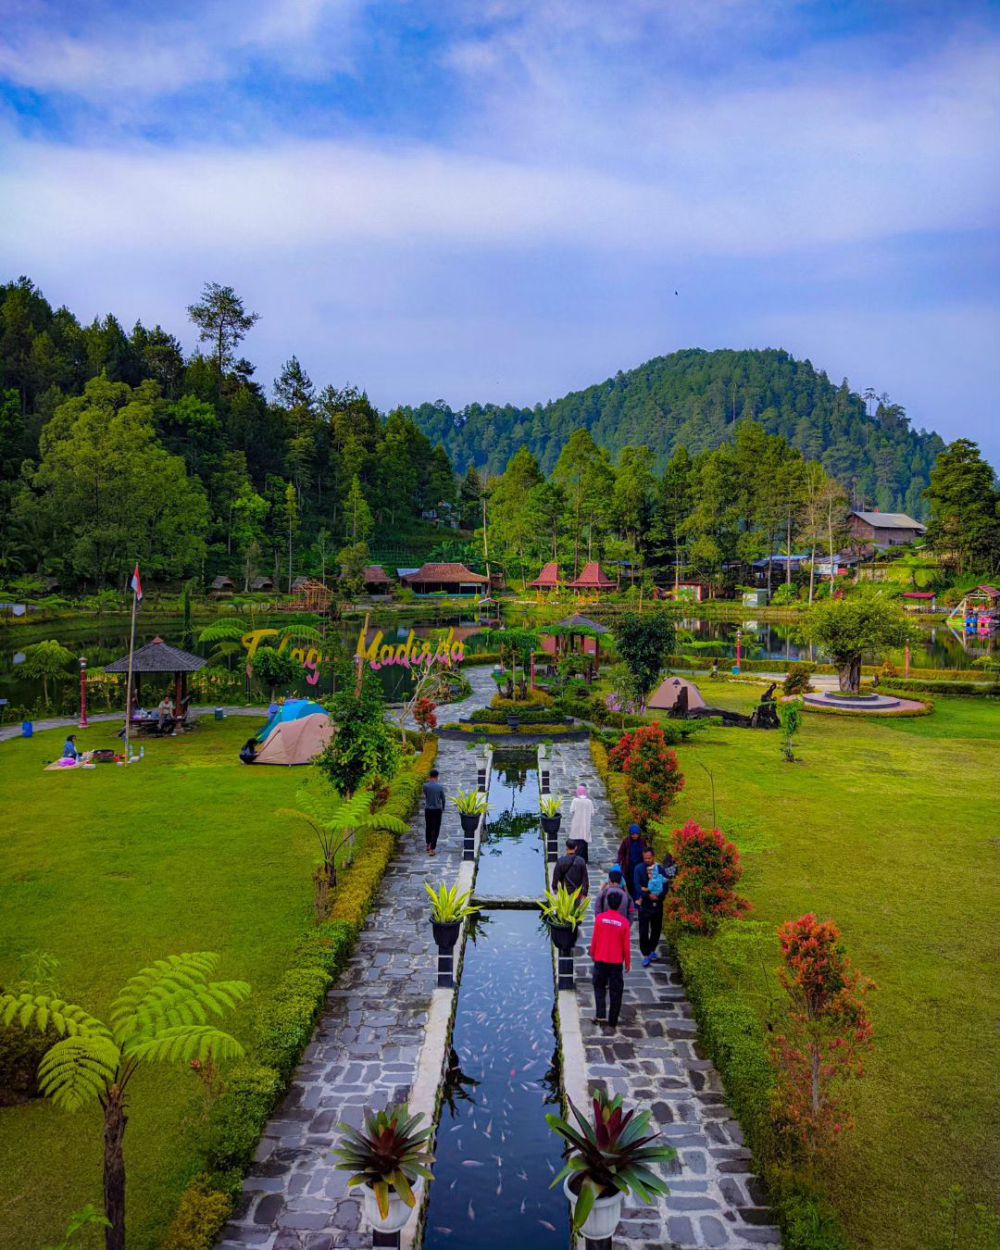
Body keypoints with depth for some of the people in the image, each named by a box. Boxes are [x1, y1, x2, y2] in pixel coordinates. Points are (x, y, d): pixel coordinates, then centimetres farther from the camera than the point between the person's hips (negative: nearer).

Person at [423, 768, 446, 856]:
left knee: (428, 828, 21)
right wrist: (443, 809, 17)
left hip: (428, 810, 2)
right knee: (435, 829, 3)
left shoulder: (426, 786, -10)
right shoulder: (440, 787, -11)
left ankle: (428, 845, 35)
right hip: (437, 810, -2)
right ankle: (432, 849, -1)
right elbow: (443, 799, 0)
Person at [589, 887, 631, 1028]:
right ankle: (613, 1020, 17)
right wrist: (628, 962, 8)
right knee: (615, 991, 12)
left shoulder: (600, 918, -10)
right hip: (616, 961, -1)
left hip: (600, 959, 1)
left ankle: (600, 1014, 7)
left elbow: (594, 939, -2)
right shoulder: (624, 922, -12)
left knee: (599, 986, 19)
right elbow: (626, 945, -5)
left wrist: (592, 953, 14)